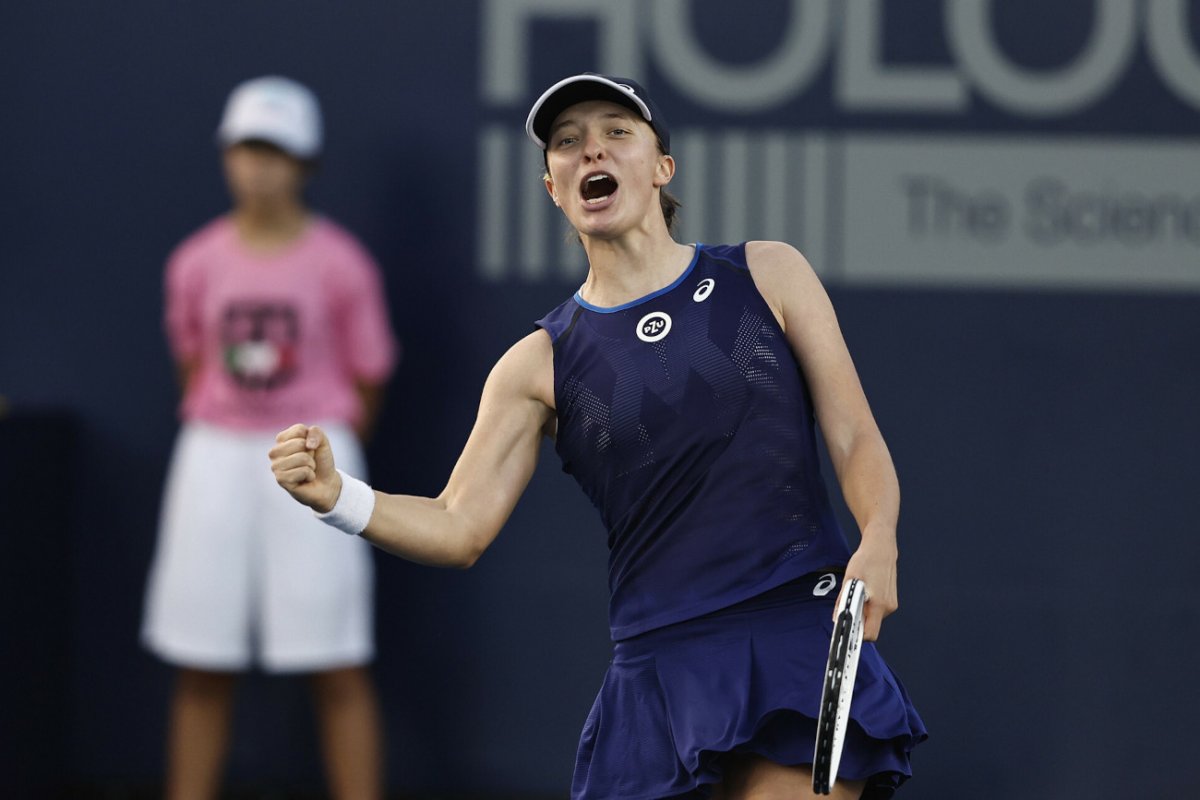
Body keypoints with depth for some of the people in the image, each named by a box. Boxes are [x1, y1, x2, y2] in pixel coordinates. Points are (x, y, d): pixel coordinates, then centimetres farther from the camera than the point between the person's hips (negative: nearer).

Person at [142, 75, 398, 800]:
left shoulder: (340, 264, -6)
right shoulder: (198, 263, 3)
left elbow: (368, 385, 1)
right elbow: (193, 367, 13)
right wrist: (225, 434, 6)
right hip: (216, 459, 3)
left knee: (339, 671, -4)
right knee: (201, 670, 6)